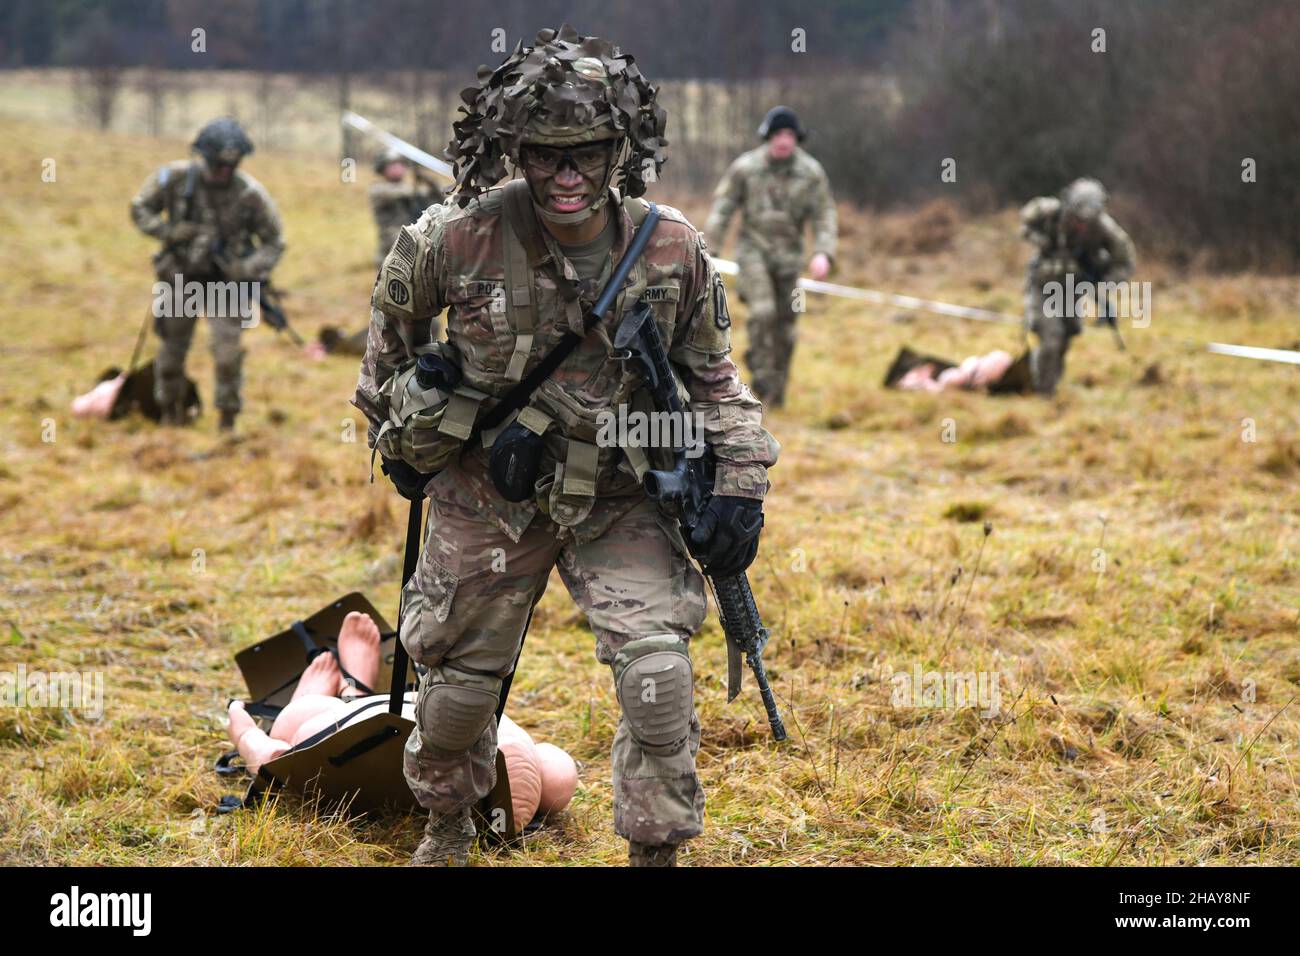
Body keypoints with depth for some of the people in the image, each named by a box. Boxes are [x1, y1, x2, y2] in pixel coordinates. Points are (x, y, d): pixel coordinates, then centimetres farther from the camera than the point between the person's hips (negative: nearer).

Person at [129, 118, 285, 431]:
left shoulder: (251, 193, -15)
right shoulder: (175, 178, -12)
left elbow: (274, 242, -5)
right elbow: (139, 209, 0)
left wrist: (250, 269, -22)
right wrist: (169, 231, -17)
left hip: (225, 282, -2)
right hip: (181, 277, 2)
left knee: (228, 352, -14)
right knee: (172, 349, 12)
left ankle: (228, 418, 3)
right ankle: (171, 410, 34)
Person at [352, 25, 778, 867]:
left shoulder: (673, 250, -14)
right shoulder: (458, 240, -19)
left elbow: (711, 375, 3)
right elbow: (396, 313, 6)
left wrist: (739, 485, -4)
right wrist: (394, 423, 16)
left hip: (621, 498, 0)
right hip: (487, 495, 0)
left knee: (658, 668, -16)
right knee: (460, 680, 13)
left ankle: (657, 849, 3)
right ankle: (447, 827, 43)